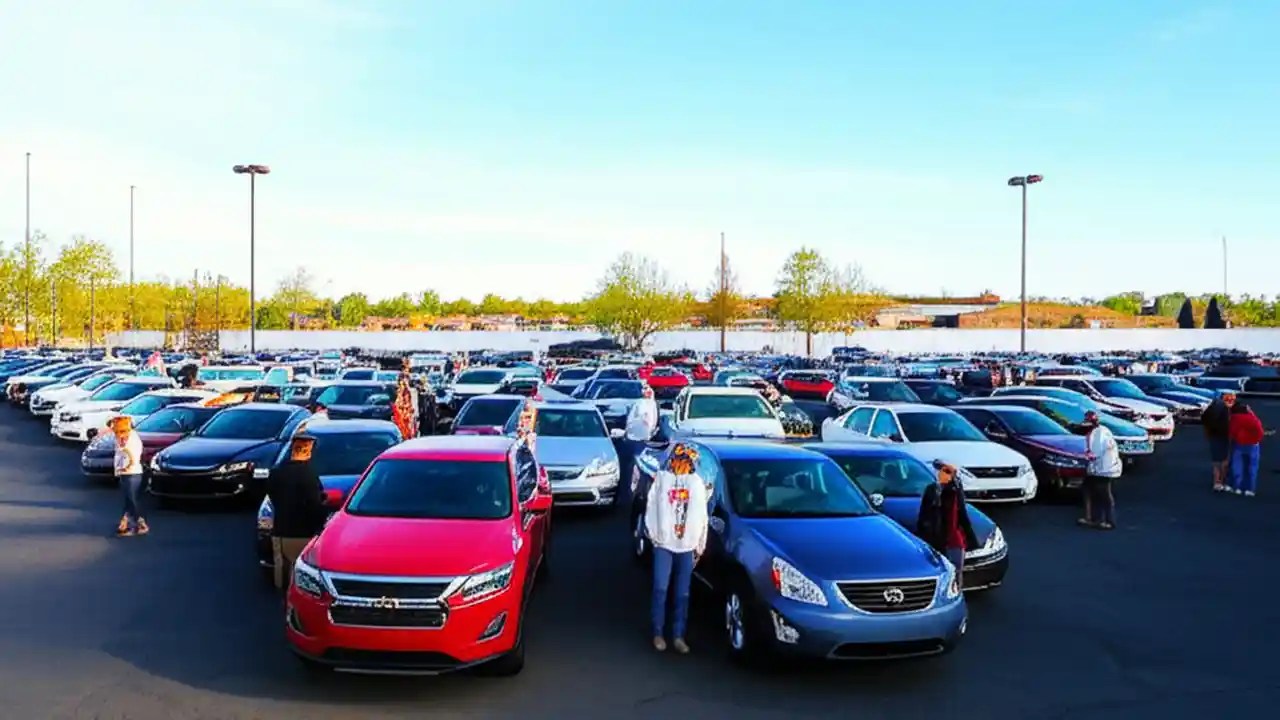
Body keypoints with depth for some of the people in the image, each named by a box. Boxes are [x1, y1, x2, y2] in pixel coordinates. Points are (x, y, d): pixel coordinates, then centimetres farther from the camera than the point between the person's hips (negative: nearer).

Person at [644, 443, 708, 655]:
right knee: (660, 589, -3)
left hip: (687, 546, 3)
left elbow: (702, 516, 13)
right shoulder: (661, 479, 2)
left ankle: (678, 636, 11)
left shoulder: (697, 483, 11)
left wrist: (700, 545, 12)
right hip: (664, 544, -2)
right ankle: (658, 634, 9)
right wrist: (653, 534, -6)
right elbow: (651, 508, 1)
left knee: (682, 593, 4)